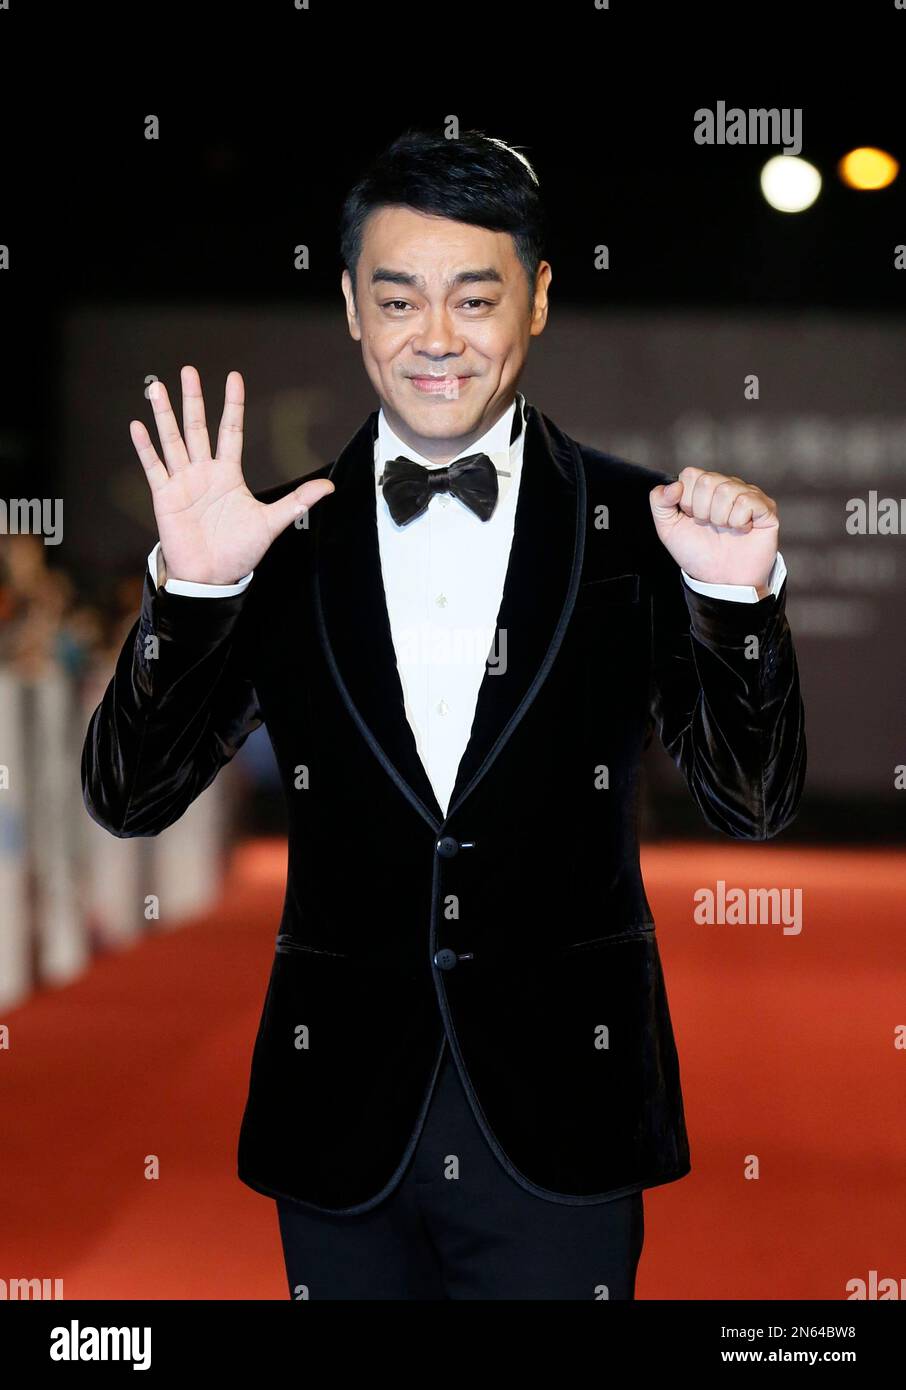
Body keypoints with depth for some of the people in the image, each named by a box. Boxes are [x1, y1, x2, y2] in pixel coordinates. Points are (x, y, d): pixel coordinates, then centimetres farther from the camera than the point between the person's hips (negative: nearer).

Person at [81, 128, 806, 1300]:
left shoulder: (637, 526, -1)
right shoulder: (284, 538, 1)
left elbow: (752, 804, -3)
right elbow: (129, 799, -2)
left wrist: (737, 596, -19)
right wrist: (190, 587, -17)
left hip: (558, 1119, -1)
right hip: (343, 1116, 1)